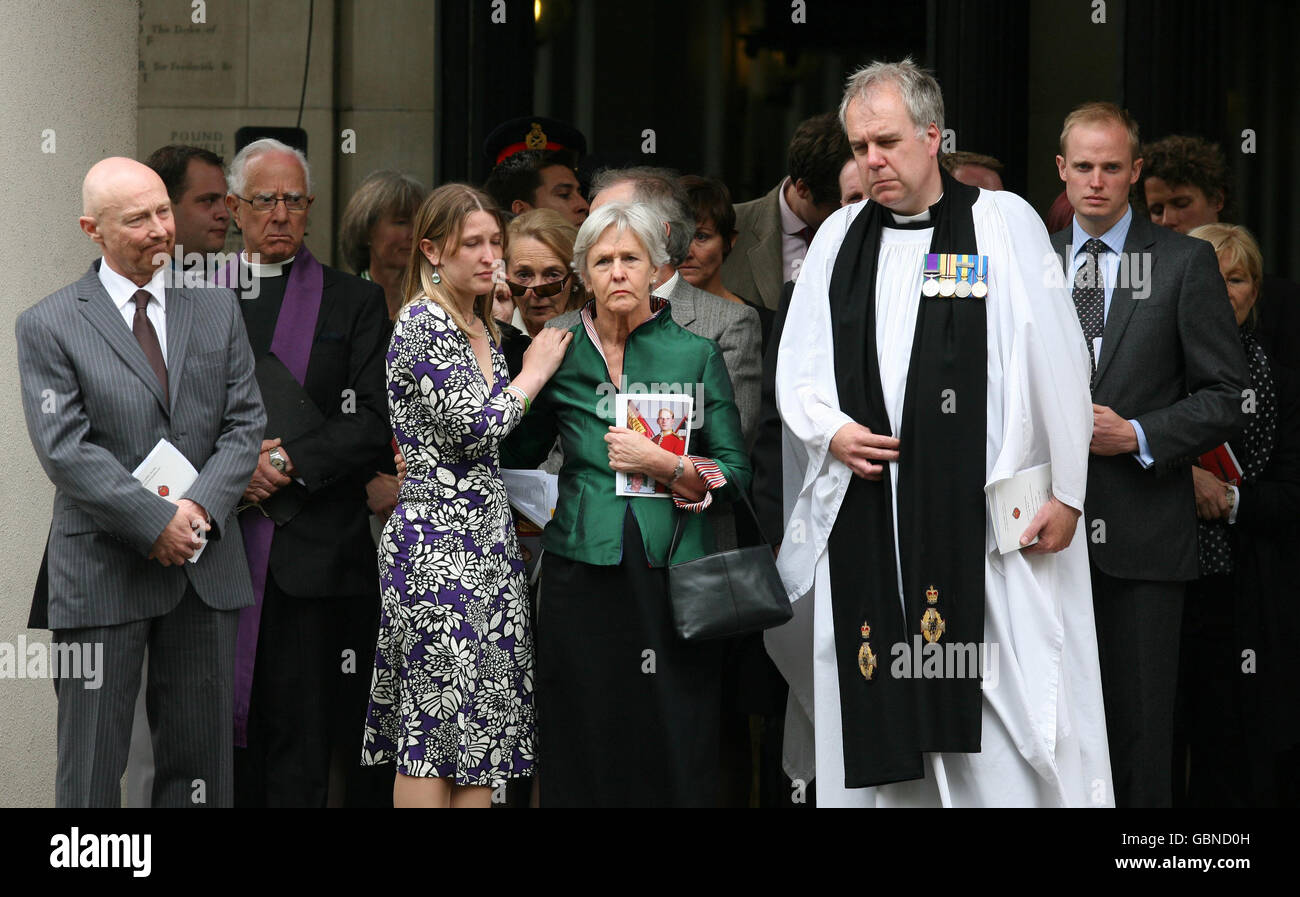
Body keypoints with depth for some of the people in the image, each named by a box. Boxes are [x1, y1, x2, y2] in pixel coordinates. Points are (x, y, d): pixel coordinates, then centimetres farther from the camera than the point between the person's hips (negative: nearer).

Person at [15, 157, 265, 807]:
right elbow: (64, 450, -11)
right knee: (91, 769, 0)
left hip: (206, 569, 4)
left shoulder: (216, 310, 11)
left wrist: (201, 507, -12)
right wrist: (157, 522, -17)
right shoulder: (47, 326, -3)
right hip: (102, 574, -4)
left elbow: (244, 423, 5)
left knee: (199, 764, 7)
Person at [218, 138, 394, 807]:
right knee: (227, 734, 4)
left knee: (302, 748, -4)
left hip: (311, 551, -2)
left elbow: (375, 422, -1)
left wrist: (287, 463, -11)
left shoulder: (354, 302, 7)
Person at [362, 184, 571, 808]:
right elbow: (470, 428, -18)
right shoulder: (423, 324, -11)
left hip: (485, 535, 9)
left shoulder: (481, 326, 15)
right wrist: (533, 373, -6)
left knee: (480, 722, 6)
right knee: (437, 720, -7)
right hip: (439, 539, -9)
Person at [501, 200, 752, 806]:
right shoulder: (559, 355, 8)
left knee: (672, 751, -1)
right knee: (582, 751, 2)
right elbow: (515, 455, 20)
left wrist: (663, 464, -12)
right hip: (583, 570, 1)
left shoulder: (696, 354, 3)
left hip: (671, 569, -1)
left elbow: (735, 474, 1)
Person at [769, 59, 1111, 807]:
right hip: (863, 514, 4)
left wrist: (1067, 492, -5)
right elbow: (797, 372, 17)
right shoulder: (839, 238, 13)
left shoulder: (1004, 222, 0)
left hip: (981, 514, -4)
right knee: (872, 717, 4)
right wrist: (829, 430, -4)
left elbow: (1057, 364, -2)